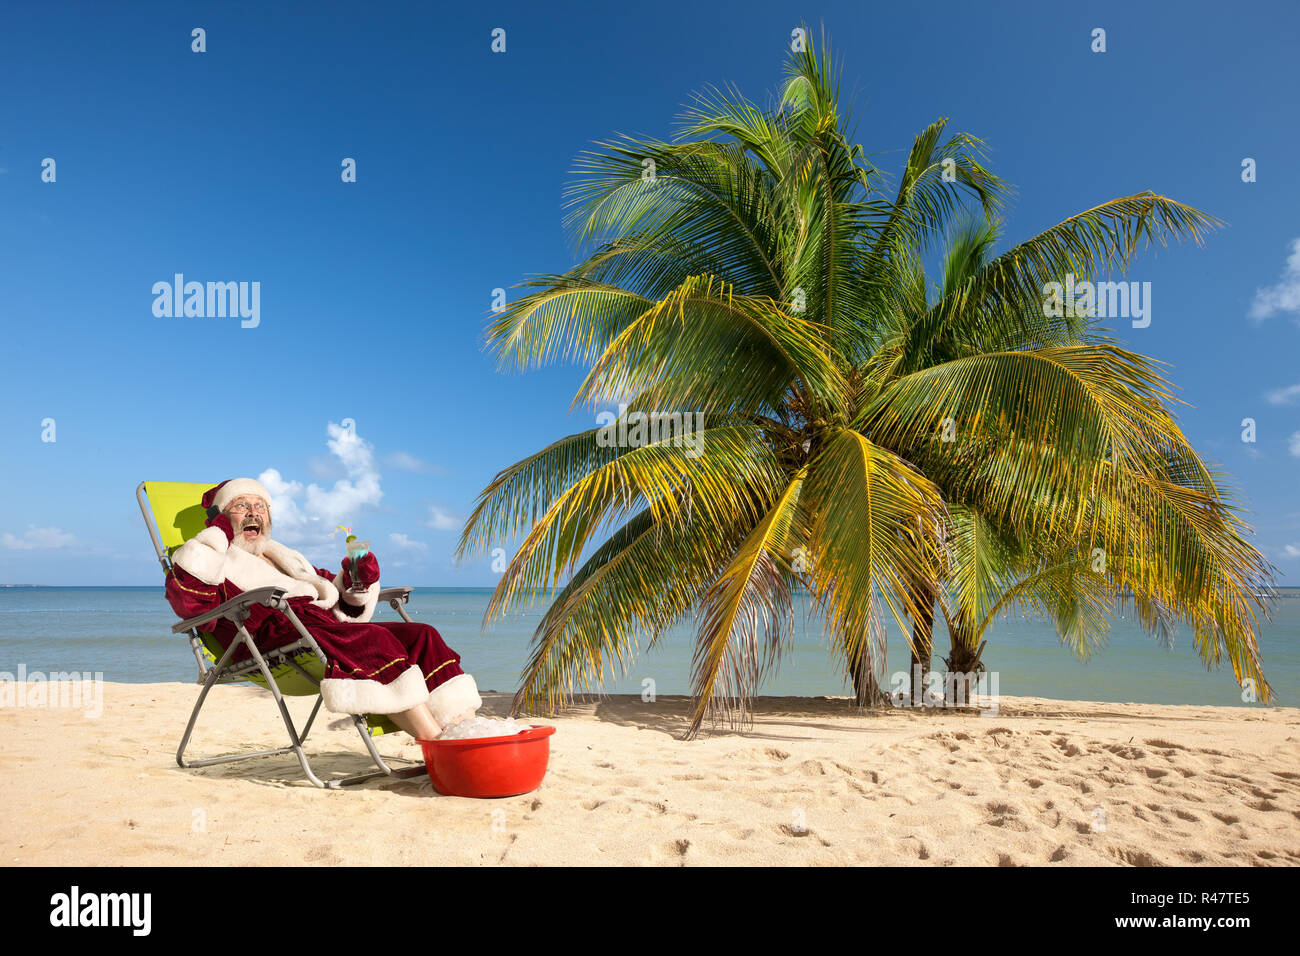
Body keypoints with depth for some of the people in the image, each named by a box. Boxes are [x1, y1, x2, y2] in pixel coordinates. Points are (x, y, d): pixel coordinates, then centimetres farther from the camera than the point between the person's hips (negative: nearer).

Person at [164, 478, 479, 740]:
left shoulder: (285, 558, 36)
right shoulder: (218, 561, 17)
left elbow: (346, 610, 33)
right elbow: (187, 600, -9)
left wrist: (358, 583, 11)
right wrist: (216, 537, 1)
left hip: (326, 628, 7)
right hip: (276, 638, -7)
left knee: (421, 636, -12)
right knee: (375, 640, -32)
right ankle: (435, 742, -40)